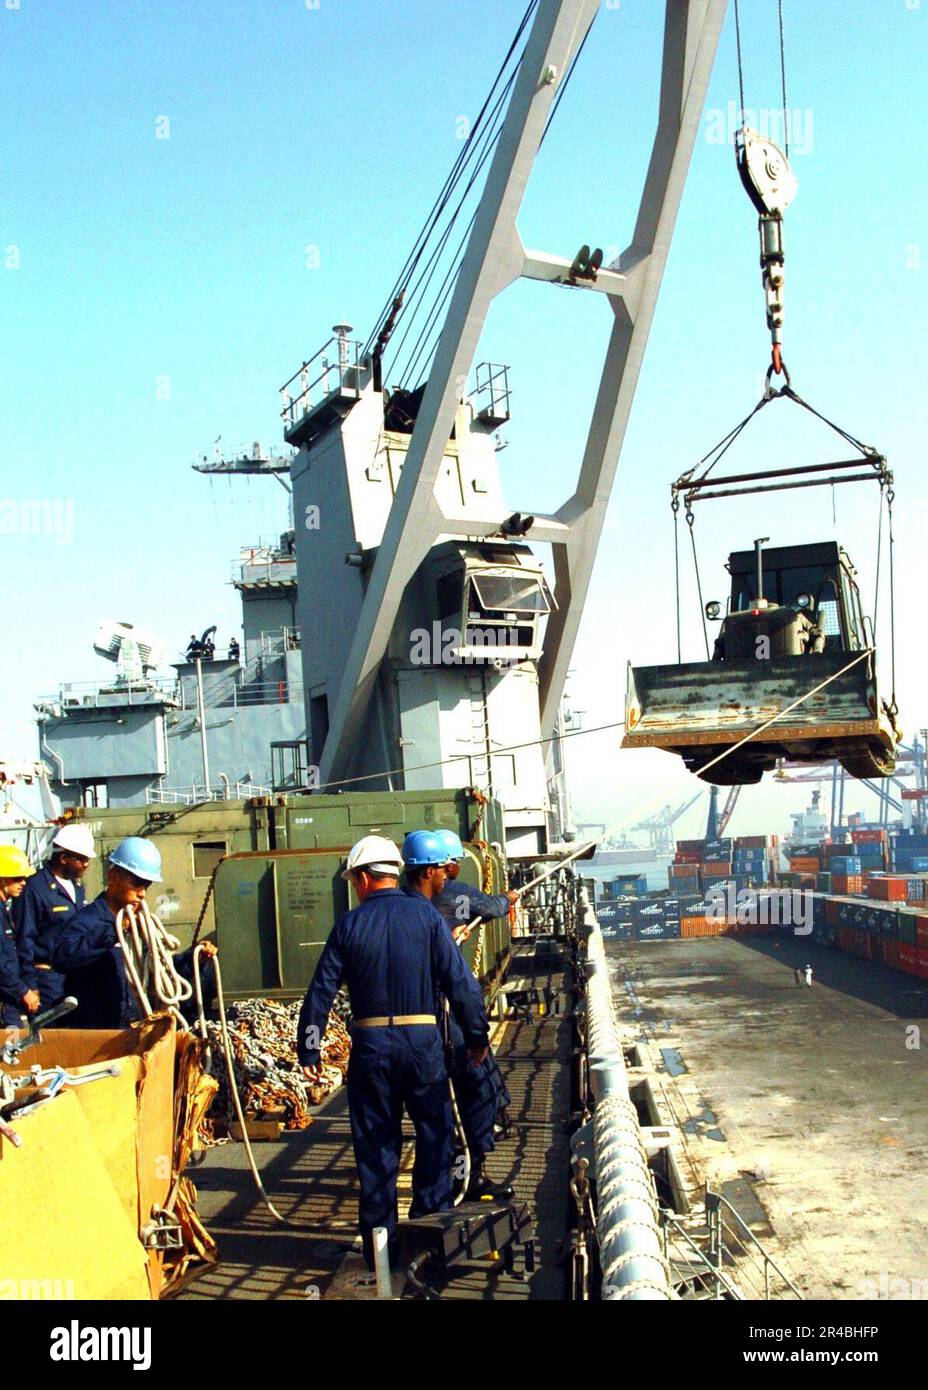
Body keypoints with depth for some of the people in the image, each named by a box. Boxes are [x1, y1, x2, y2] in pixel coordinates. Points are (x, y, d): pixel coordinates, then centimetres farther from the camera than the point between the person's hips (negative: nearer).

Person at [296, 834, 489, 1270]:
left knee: (375, 1144, 10)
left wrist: (309, 1051, 7)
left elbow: (321, 991, 0)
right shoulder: (425, 914, -1)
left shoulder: (349, 924, 0)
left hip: (370, 1046, 1)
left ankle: (379, 1244, 17)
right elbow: (459, 980, -4)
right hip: (423, 1041, -1)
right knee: (434, 1134, 13)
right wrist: (476, 1035, 5)